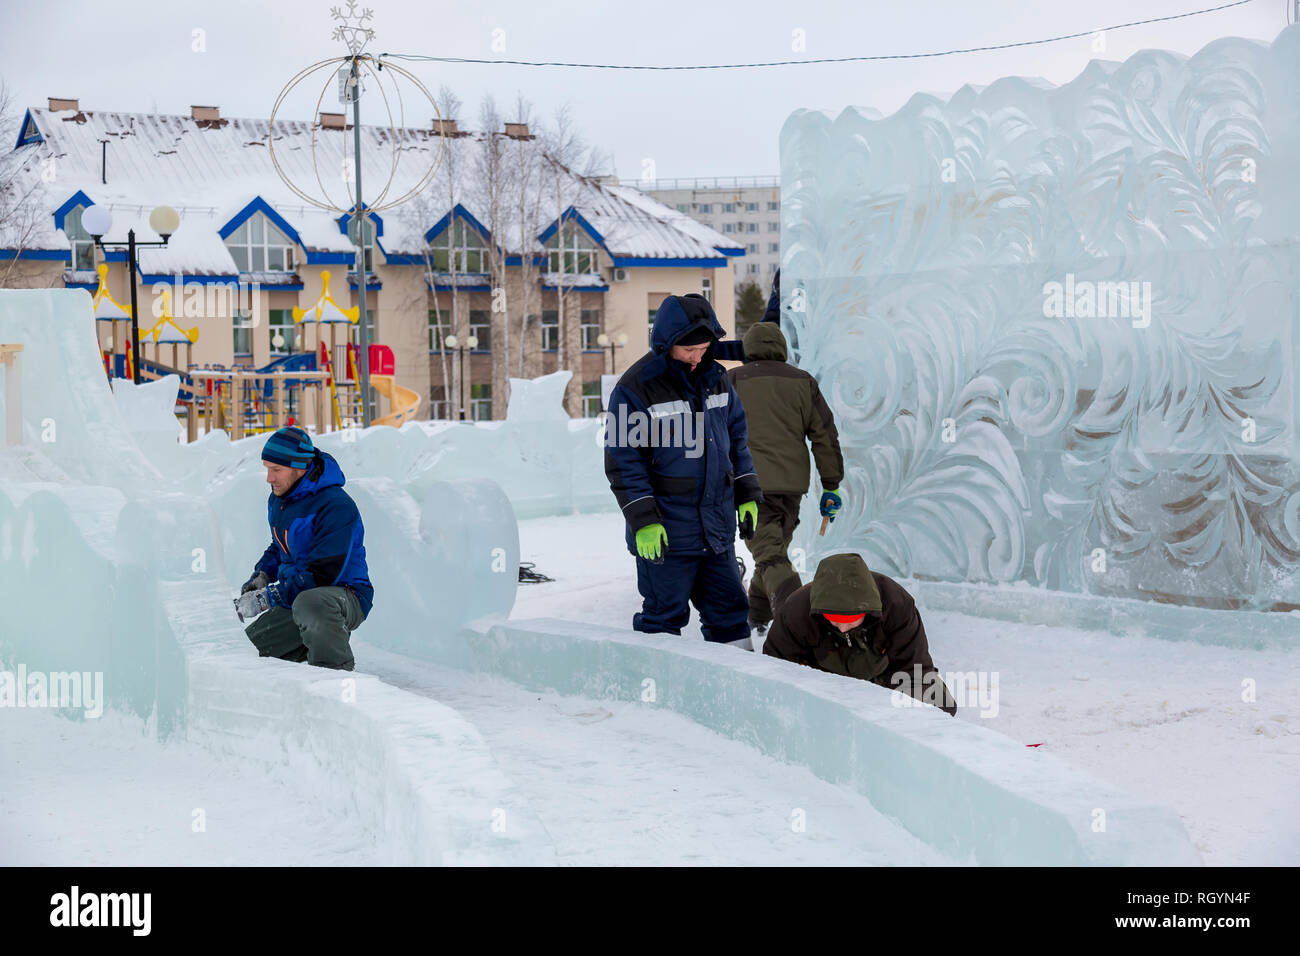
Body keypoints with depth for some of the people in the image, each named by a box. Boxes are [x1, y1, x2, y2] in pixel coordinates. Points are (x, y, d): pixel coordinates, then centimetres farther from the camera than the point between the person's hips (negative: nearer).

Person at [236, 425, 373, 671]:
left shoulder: (335, 506, -23)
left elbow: (322, 575, -26)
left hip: (346, 597, -9)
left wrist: (265, 599, -23)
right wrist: (262, 575, 1)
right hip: (296, 599, 9)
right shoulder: (278, 499, 6)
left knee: (309, 603, -42)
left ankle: (339, 673, -23)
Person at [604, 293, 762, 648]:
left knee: (729, 610, 11)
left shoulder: (715, 378, 7)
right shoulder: (635, 388, -11)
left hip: (718, 526, 6)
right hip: (667, 532, -6)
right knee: (664, 617, 2)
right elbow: (623, 461, -10)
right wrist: (643, 521, -15)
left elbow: (736, 439, 19)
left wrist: (748, 496, 14)